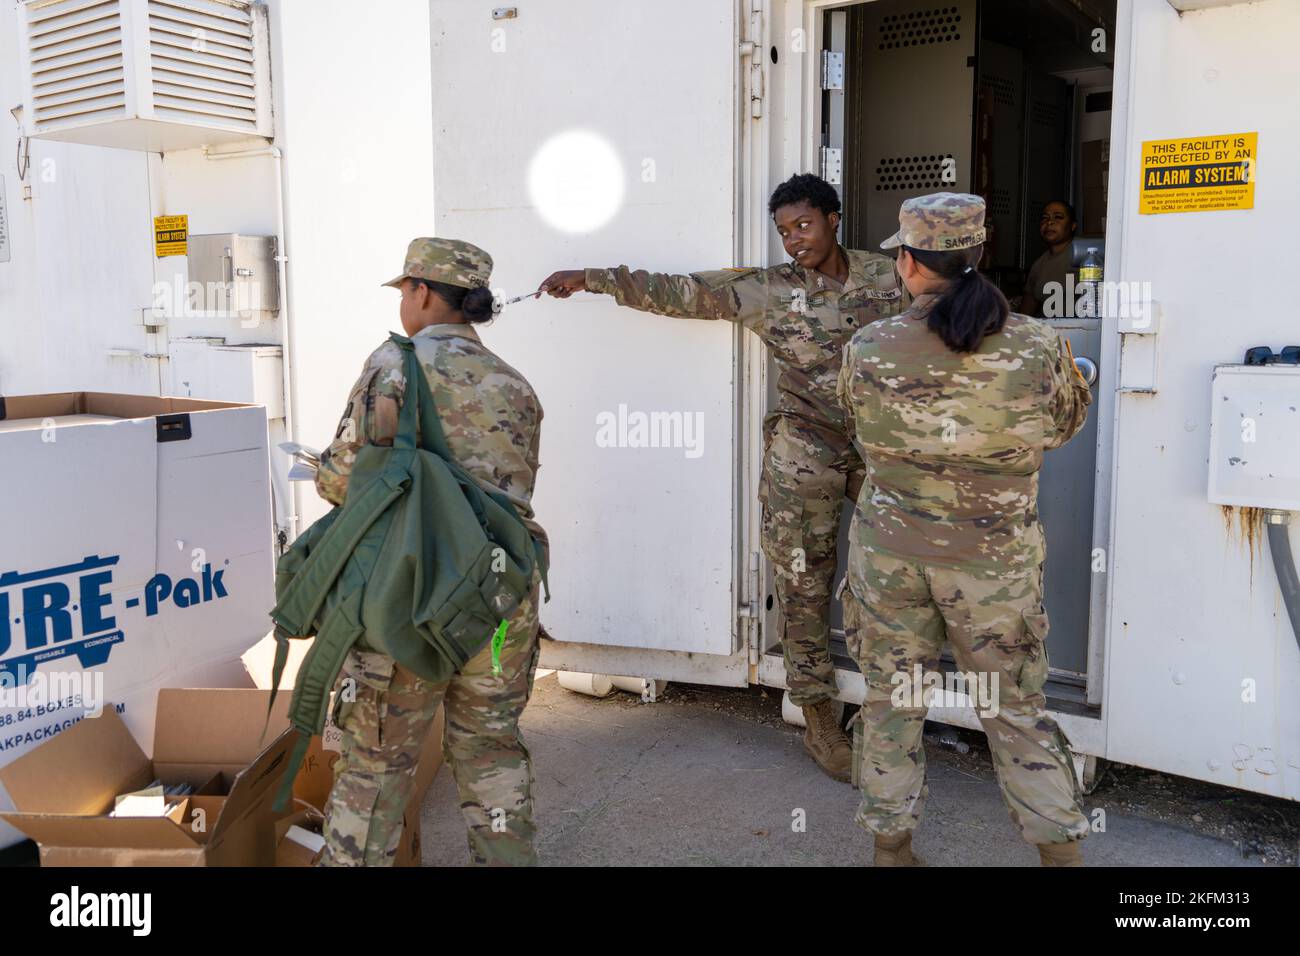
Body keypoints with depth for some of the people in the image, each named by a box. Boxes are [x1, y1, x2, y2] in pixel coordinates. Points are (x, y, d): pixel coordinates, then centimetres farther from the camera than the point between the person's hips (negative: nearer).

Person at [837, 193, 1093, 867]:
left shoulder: (866, 351, -11)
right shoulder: (1038, 348, -12)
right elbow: (1066, 423, 6)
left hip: (888, 551, 0)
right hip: (994, 559, 0)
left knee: (890, 702, 15)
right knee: (1016, 710, 15)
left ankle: (891, 847, 27)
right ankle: (1061, 848, 25)